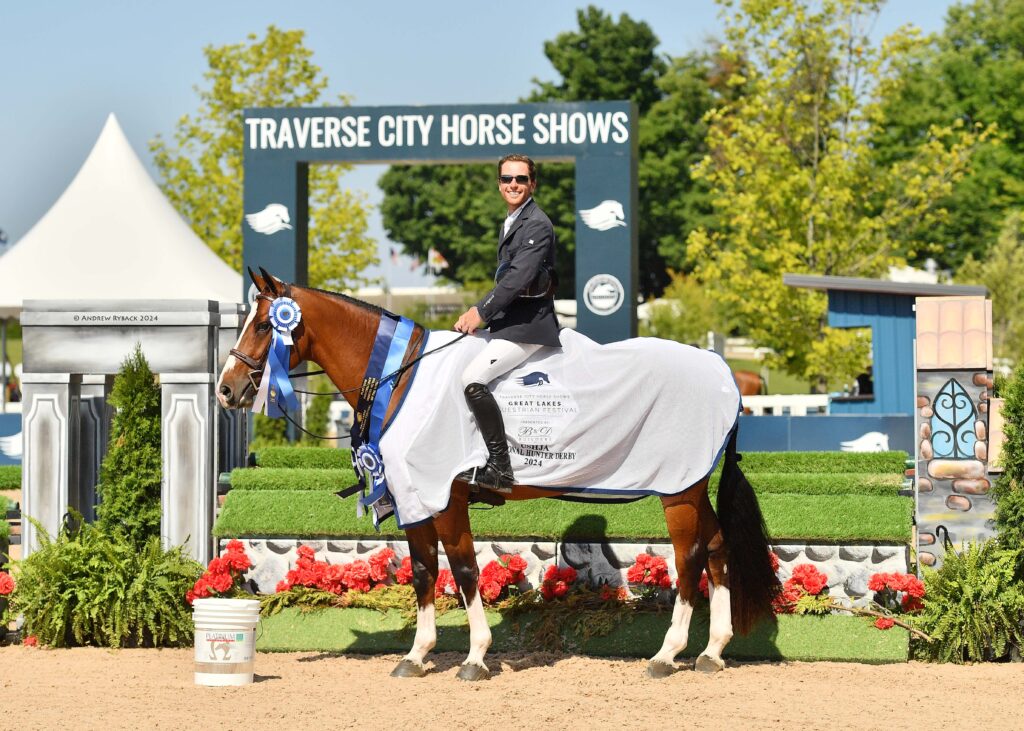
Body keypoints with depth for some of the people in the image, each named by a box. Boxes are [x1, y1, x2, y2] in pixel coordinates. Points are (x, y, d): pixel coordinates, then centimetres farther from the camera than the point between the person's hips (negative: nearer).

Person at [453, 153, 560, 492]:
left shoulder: (537, 224, -13)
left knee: (473, 379, -25)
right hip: (509, 320, 11)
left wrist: (482, 312, -19)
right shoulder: (510, 224, 18)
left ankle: (500, 468, -25)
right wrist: (479, 311, 10)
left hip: (528, 323, -11)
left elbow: (520, 277, -23)